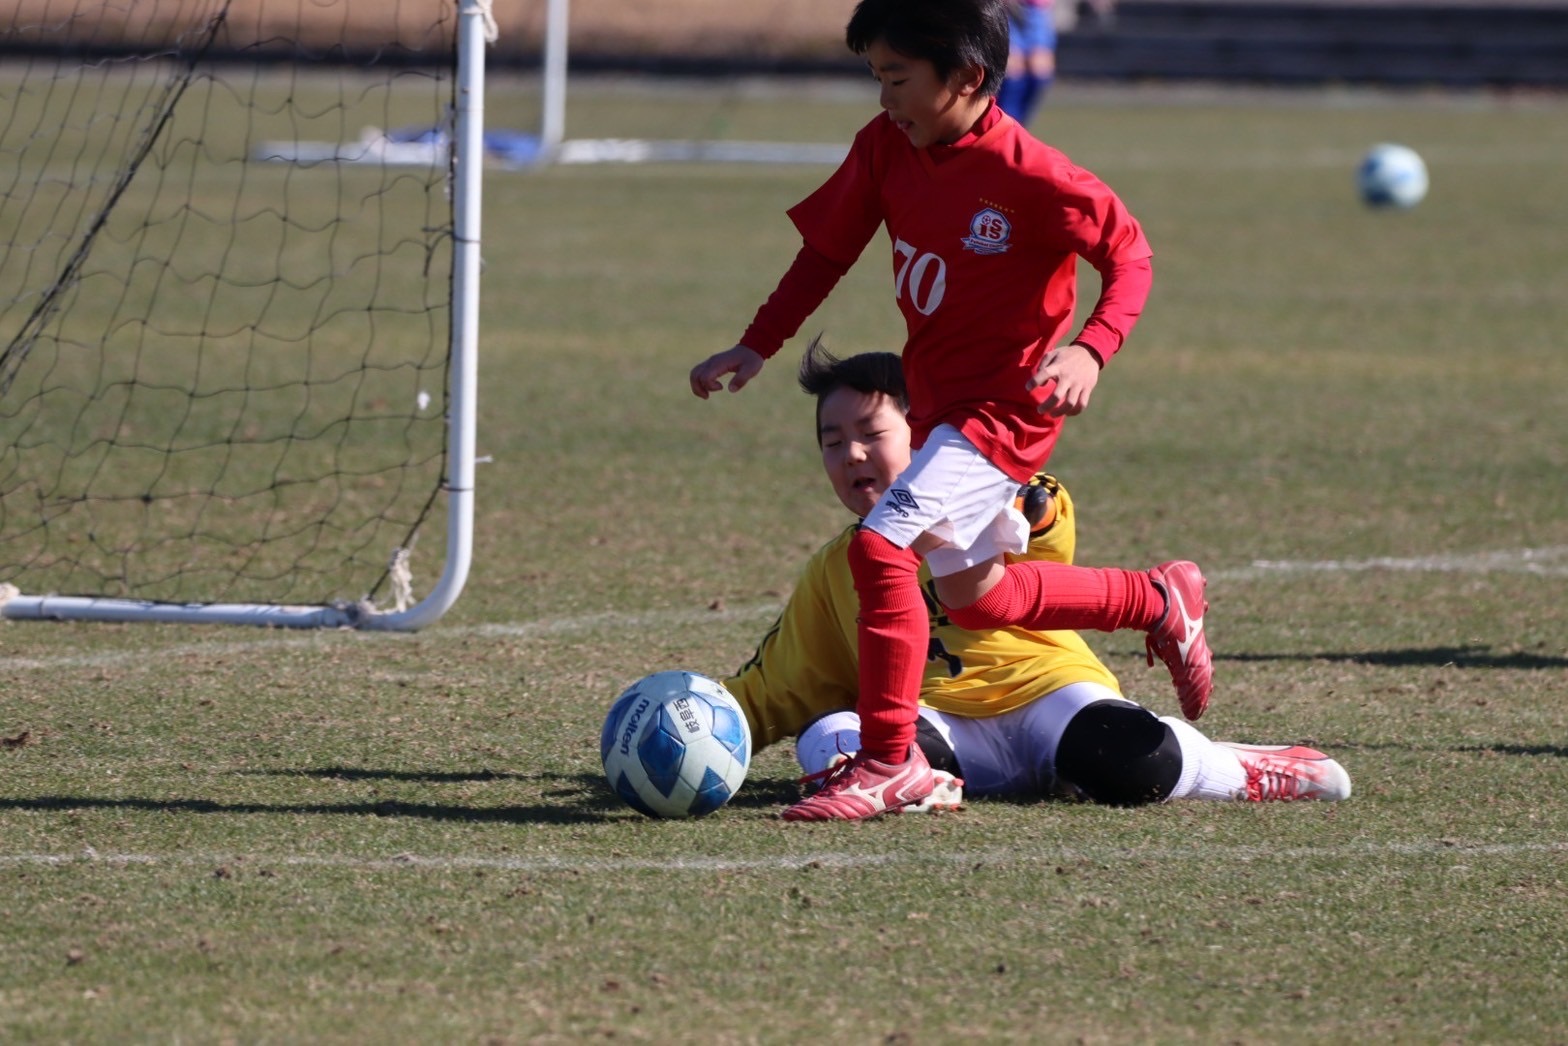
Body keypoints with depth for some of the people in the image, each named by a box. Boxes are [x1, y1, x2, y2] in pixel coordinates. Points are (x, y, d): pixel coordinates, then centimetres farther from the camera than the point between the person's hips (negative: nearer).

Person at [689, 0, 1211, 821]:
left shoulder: (1029, 176, -24)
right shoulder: (886, 147, -5)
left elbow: (1130, 255, -14)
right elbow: (829, 248, 8)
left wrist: (1090, 349, -30)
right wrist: (757, 346, -1)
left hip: (1003, 405, -9)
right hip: (937, 401, 9)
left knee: (882, 545, -24)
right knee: (974, 598, 20)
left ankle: (887, 762, -15)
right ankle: (1160, 601, 41)